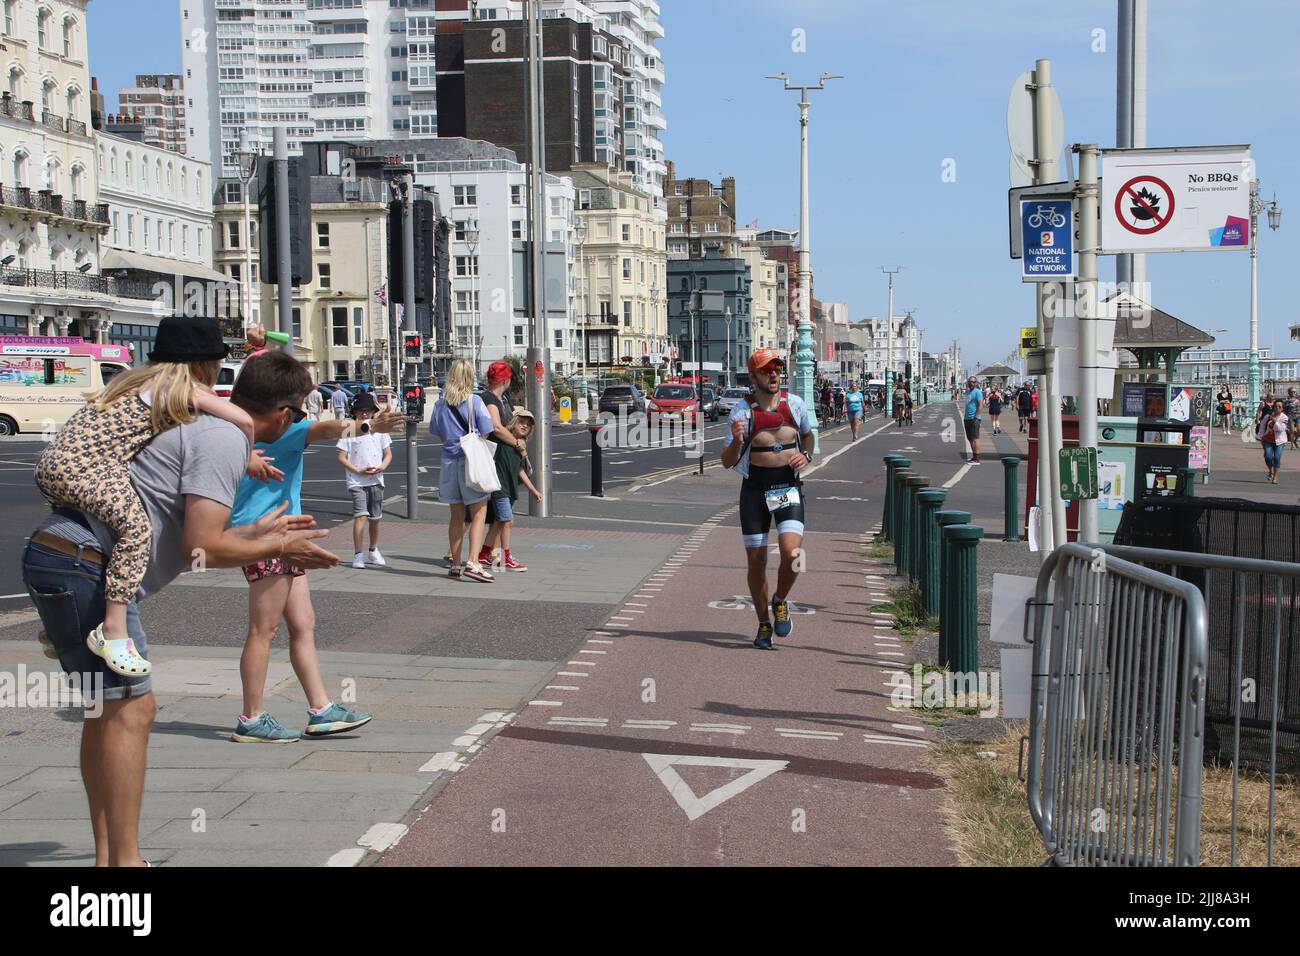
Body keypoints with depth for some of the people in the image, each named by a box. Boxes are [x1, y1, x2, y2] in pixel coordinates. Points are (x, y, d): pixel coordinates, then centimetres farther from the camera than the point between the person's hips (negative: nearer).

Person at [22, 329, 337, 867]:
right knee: (129, 706, -8)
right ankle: (124, 860, -6)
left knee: (108, 706, 14)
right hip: (83, 563, -10)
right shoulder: (226, 439, -11)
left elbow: (184, 532, 22)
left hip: (55, 557, 10)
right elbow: (200, 548, -18)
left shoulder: (205, 424, 20)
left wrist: (258, 532, 29)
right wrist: (277, 547, -4)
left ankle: (108, 857, 19)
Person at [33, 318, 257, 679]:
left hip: (53, 461, 10)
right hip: (78, 468, -10)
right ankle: (113, 630, -31)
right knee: (134, 523, -23)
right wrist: (246, 460, 9)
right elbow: (244, 421, -10)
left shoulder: (143, 380, 23)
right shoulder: (187, 388, -3)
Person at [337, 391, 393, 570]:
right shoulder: (349, 431, -2)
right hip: (357, 481, -4)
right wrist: (358, 470, -13)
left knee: (375, 518, 12)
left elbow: (388, 454, 12)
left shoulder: (379, 430, 8)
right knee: (361, 515, -16)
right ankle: (358, 555, -12)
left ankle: (374, 551, 30)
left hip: (376, 480, 4)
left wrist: (381, 467, -8)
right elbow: (342, 457, -3)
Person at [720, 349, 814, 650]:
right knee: (756, 559, 3)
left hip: (788, 487, 1)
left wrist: (806, 455, 4)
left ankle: (780, 602, 13)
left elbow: (808, 434, 24)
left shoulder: (794, 404, 2)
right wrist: (736, 442, -26)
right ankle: (764, 624, 21)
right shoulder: (742, 411, -5)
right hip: (754, 489, -1)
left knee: (792, 553, -18)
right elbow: (727, 462, -6)